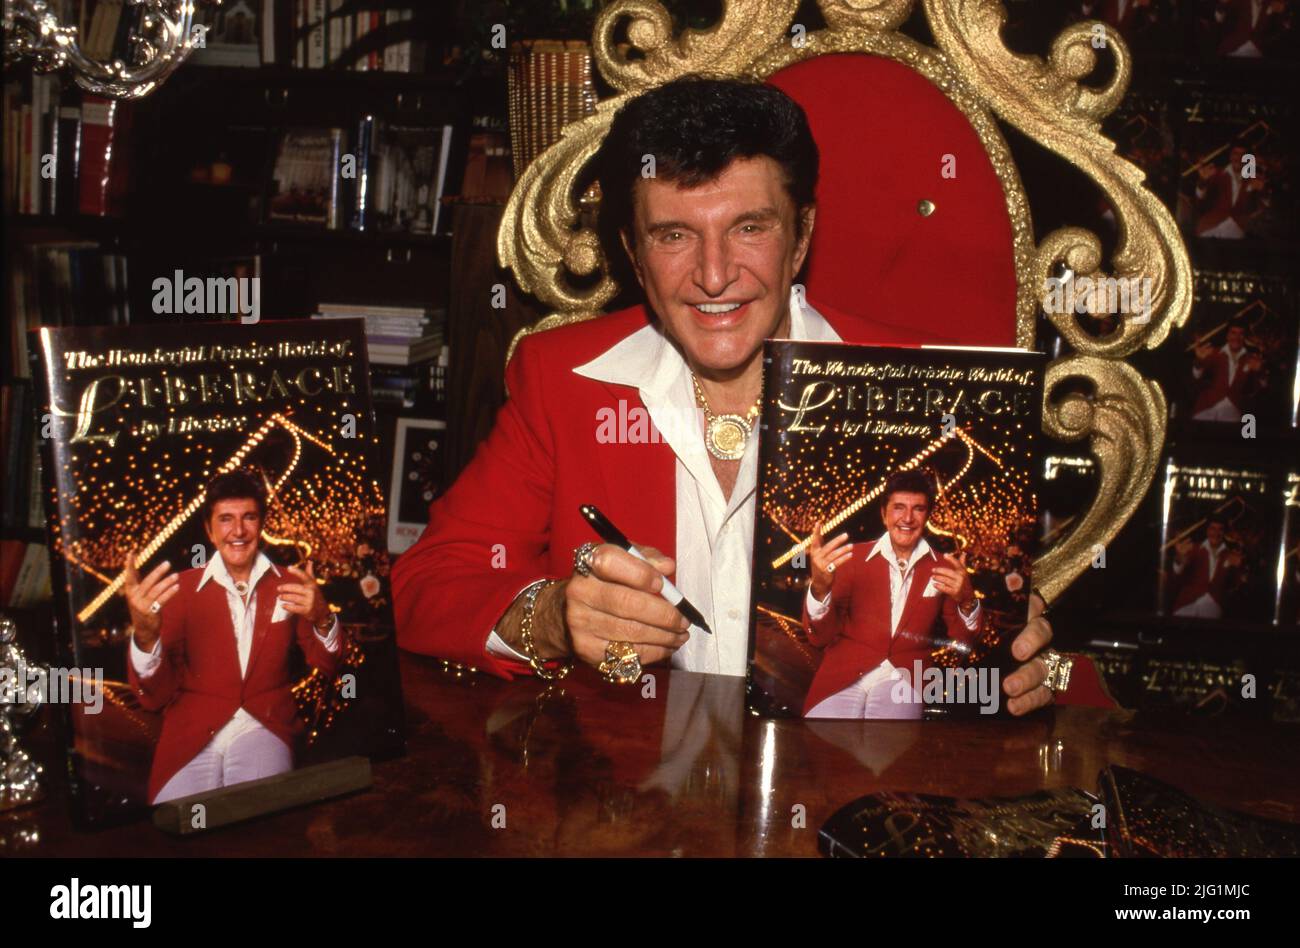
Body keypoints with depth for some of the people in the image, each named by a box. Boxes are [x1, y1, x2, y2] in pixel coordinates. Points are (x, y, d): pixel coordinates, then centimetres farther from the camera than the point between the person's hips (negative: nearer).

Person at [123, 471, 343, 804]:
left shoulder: (287, 586, 10)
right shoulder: (182, 588, 4)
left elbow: (327, 665, 6)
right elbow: (155, 696, -2)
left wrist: (322, 620, -17)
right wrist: (144, 635, -25)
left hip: (265, 726, 1)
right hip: (192, 732, 0)